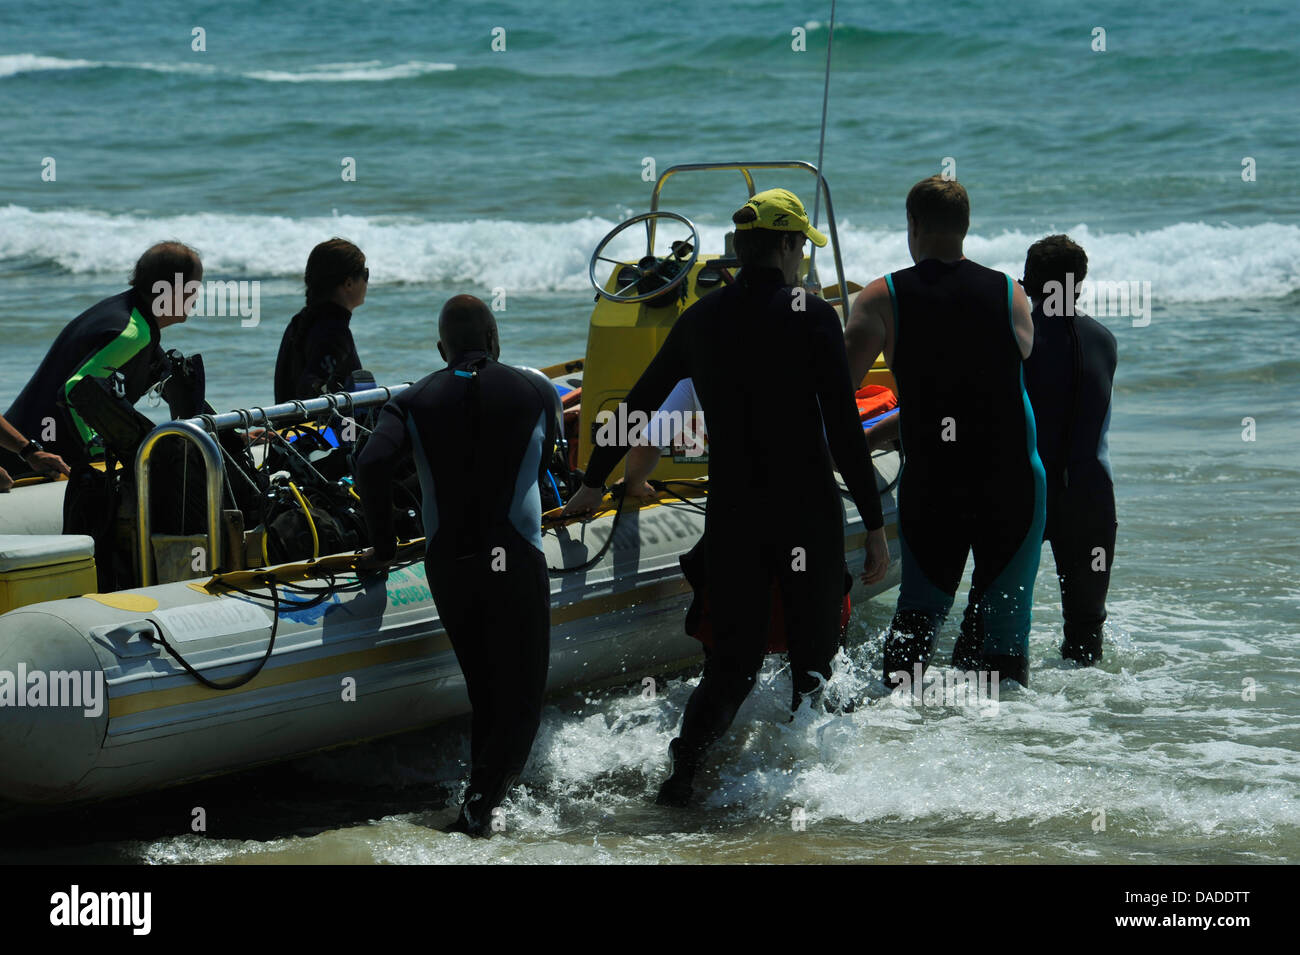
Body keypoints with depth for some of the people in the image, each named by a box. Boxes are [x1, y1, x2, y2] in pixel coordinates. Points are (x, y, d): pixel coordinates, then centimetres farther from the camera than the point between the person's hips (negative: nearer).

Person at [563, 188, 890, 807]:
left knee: (732, 662, 10)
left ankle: (680, 775, -6)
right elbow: (845, 431, -12)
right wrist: (875, 525, -7)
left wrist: (593, 483, 29)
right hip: (806, 516, -4)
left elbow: (637, 405, 16)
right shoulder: (810, 317, -8)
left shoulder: (701, 320, 6)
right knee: (813, 660, 10)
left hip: (730, 516, 4)